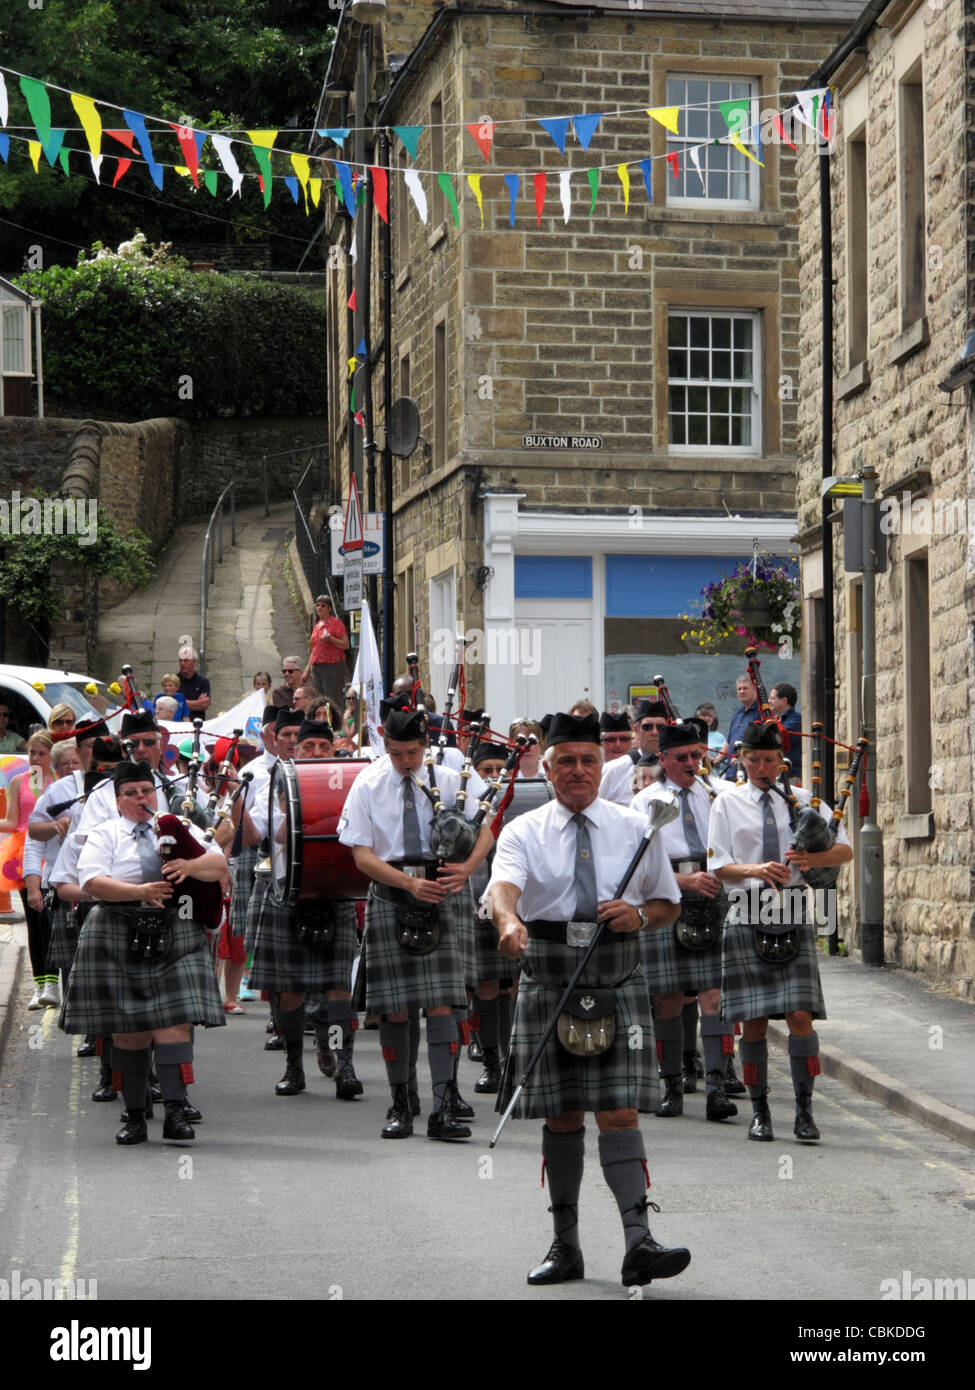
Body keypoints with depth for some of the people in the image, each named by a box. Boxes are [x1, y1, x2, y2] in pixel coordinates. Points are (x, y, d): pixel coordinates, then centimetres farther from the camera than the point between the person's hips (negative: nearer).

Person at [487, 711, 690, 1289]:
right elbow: (503, 884, -17)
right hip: (550, 977, 0)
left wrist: (639, 916, -7)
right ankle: (565, 1246, 17)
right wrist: (509, 922, -40)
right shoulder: (523, 832, 4)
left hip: (618, 981, 0)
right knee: (562, 1115, 6)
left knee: (620, 1108, -11)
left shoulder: (635, 829, 9)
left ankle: (639, 1241, -20)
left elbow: (669, 904, 16)